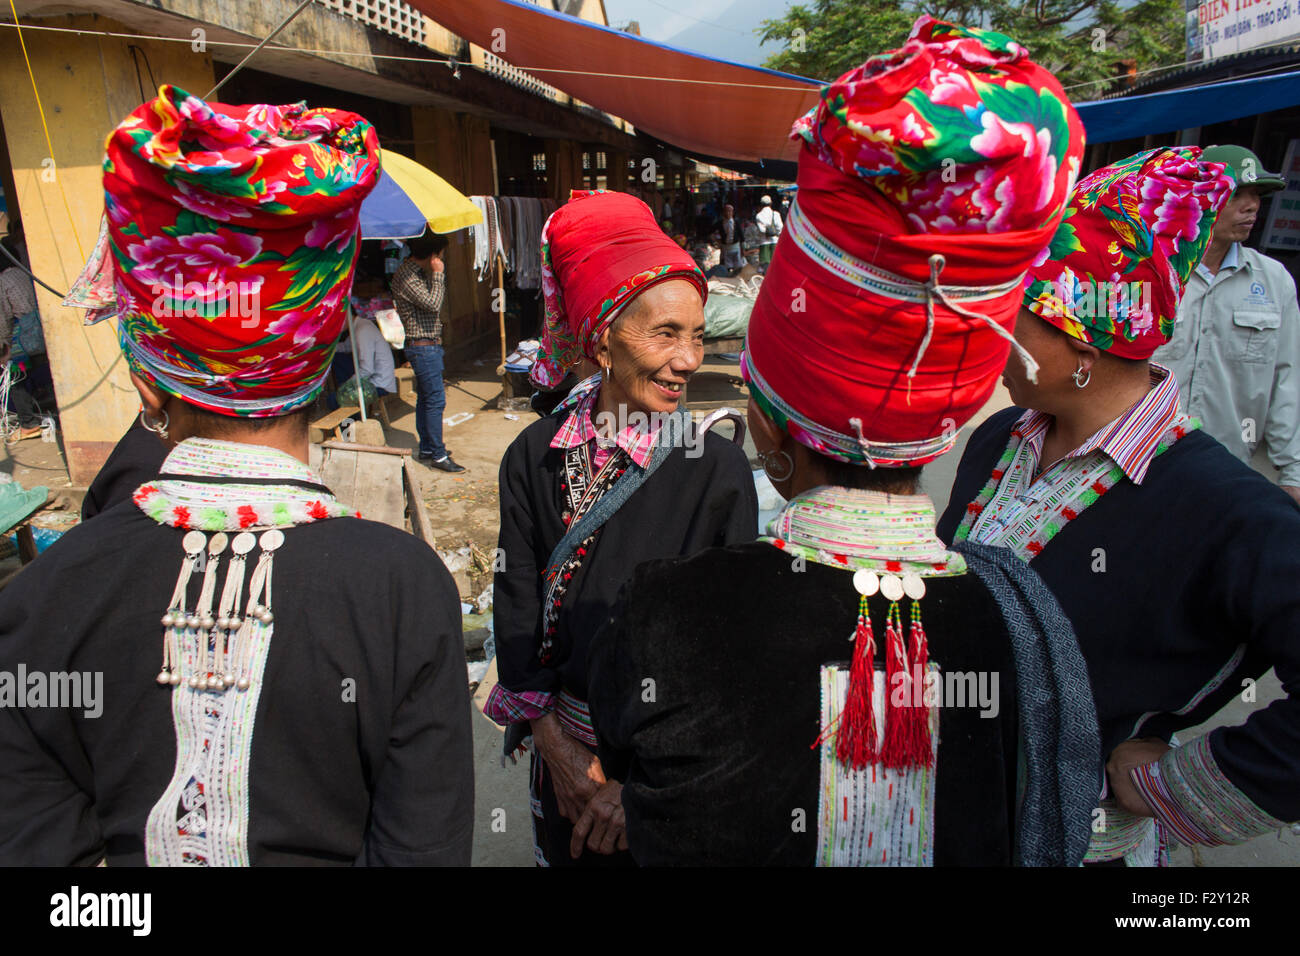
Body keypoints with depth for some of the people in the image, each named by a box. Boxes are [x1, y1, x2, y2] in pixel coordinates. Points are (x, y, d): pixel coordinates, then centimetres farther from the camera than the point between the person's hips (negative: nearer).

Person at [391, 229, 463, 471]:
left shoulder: (418, 272, 13)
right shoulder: (405, 276, -17)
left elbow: (439, 295, 24)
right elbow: (433, 303, -23)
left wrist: (438, 274, 13)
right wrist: (437, 274, -17)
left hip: (429, 344, 10)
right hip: (422, 345, -10)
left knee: (425, 398, 15)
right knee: (435, 399, -9)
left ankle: (426, 449, 25)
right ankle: (438, 455, -4)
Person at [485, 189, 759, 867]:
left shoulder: (720, 472, -16)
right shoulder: (536, 456, -9)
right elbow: (517, 608, -7)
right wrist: (561, 756, -11)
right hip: (562, 742, 2)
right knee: (563, 851, 23)